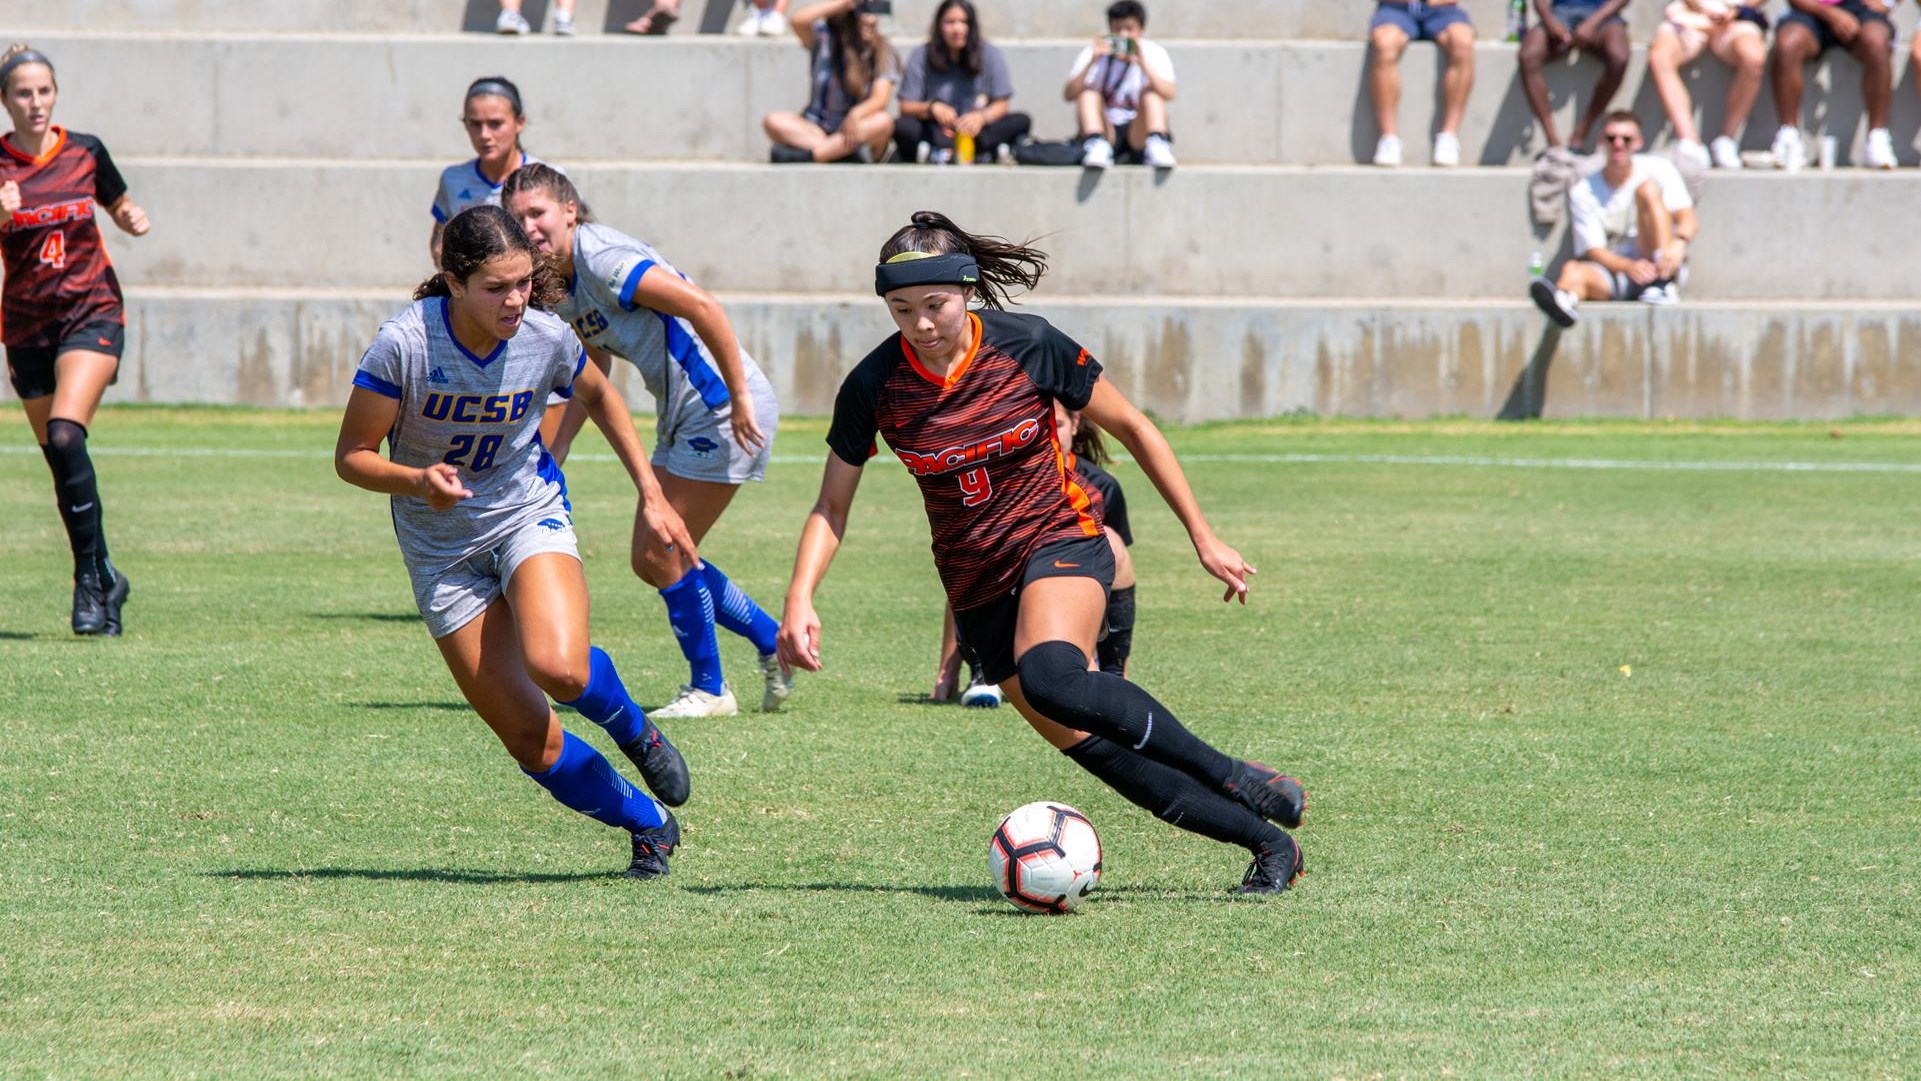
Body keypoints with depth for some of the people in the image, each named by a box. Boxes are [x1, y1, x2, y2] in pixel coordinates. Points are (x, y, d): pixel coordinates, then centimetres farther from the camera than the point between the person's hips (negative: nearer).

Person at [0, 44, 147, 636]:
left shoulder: (86, 153, 1)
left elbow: (119, 206, 19)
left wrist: (134, 218, -4)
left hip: (92, 313, -2)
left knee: (65, 436, -23)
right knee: (60, 459, 5)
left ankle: (91, 573, -18)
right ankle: (102, 578, 21)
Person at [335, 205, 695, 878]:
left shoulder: (546, 338, -14)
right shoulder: (405, 344, -22)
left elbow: (599, 397, 10)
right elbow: (351, 456, -14)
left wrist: (651, 493, 8)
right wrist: (419, 480, -33)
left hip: (530, 516, 0)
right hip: (442, 550, 0)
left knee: (557, 666, -32)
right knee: (529, 739, -5)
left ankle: (636, 732, 2)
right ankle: (648, 824, 18)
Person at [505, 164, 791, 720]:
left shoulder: (603, 260, -21)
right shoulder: (561, 286, 9)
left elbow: (702, 306, -28)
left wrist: (739, 398, -27)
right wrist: (555, 452, 10)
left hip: (725, 411, -10)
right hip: (682, 418, 10)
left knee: (662, 554, -5)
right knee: (654, 560, 13)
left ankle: (709, 689, 10)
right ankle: (774, 642, 26)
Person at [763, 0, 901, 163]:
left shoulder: (883, 52, -1)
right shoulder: (825, 38, 2)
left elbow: (880, 99, -13)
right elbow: (798, 21, -17)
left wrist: (856, 115, -34)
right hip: (817, 128, 1)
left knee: (883, 122, -35)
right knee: (774, 122, -25)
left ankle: (804, 154, -39)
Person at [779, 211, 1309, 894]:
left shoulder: (1028, 347, -13)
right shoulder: (873, 388, -8)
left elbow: (1132, 429, -1)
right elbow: (831, 506, 3)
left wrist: (1203, 537, 1)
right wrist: (800, 599, -14)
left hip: (1060, 539, -4)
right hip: (976, 589, 4)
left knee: (1049, 677, -36)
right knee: (1100, 751, -5)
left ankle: (1233, 776, -25)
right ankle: (1267, 843, 6)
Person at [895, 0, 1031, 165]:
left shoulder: (990, 54, 2)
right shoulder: (920, 57, 0)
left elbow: (1001, 105, -1)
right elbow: (906, 107, -2)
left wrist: (982, 117, -23)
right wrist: (932, 108, -24)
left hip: (976, 132, 1)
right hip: (935, 135, -1)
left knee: (1021, 121, -24)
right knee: (901, 127, -32)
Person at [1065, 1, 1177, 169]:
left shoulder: (1154, 53, -1)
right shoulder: (1092, 53, 1)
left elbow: (1168, 94, -18)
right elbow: (1068, 95, -11)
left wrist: (1142, 63, -29)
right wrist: (1092, 62, -24)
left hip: (1138, 132, -1)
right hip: (1106, 132, 1)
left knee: (1151, 92, -22)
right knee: (1088, 91, -20)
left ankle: (1157, 147, -39)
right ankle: (1097, 147, -39)